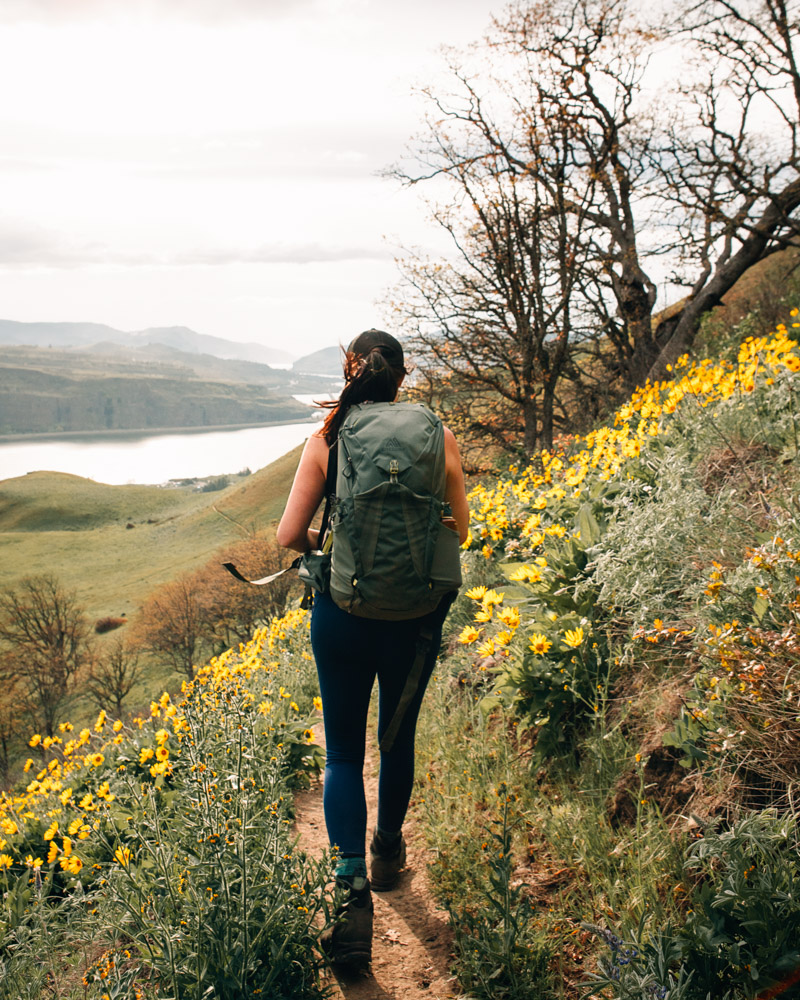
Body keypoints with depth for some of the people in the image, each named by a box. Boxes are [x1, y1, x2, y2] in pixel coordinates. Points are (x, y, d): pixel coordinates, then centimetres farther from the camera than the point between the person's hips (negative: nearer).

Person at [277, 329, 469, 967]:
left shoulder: (327, 440, -8)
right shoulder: (439, 438, -5)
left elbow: (290, 536, -9)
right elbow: (458, 530, 5)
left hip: (343, 611, -2)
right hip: (416, 615, 2)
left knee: (344, 752, 11)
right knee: (399, 738, 23)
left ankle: (352, 890, -4)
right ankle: (388, 849, 43)